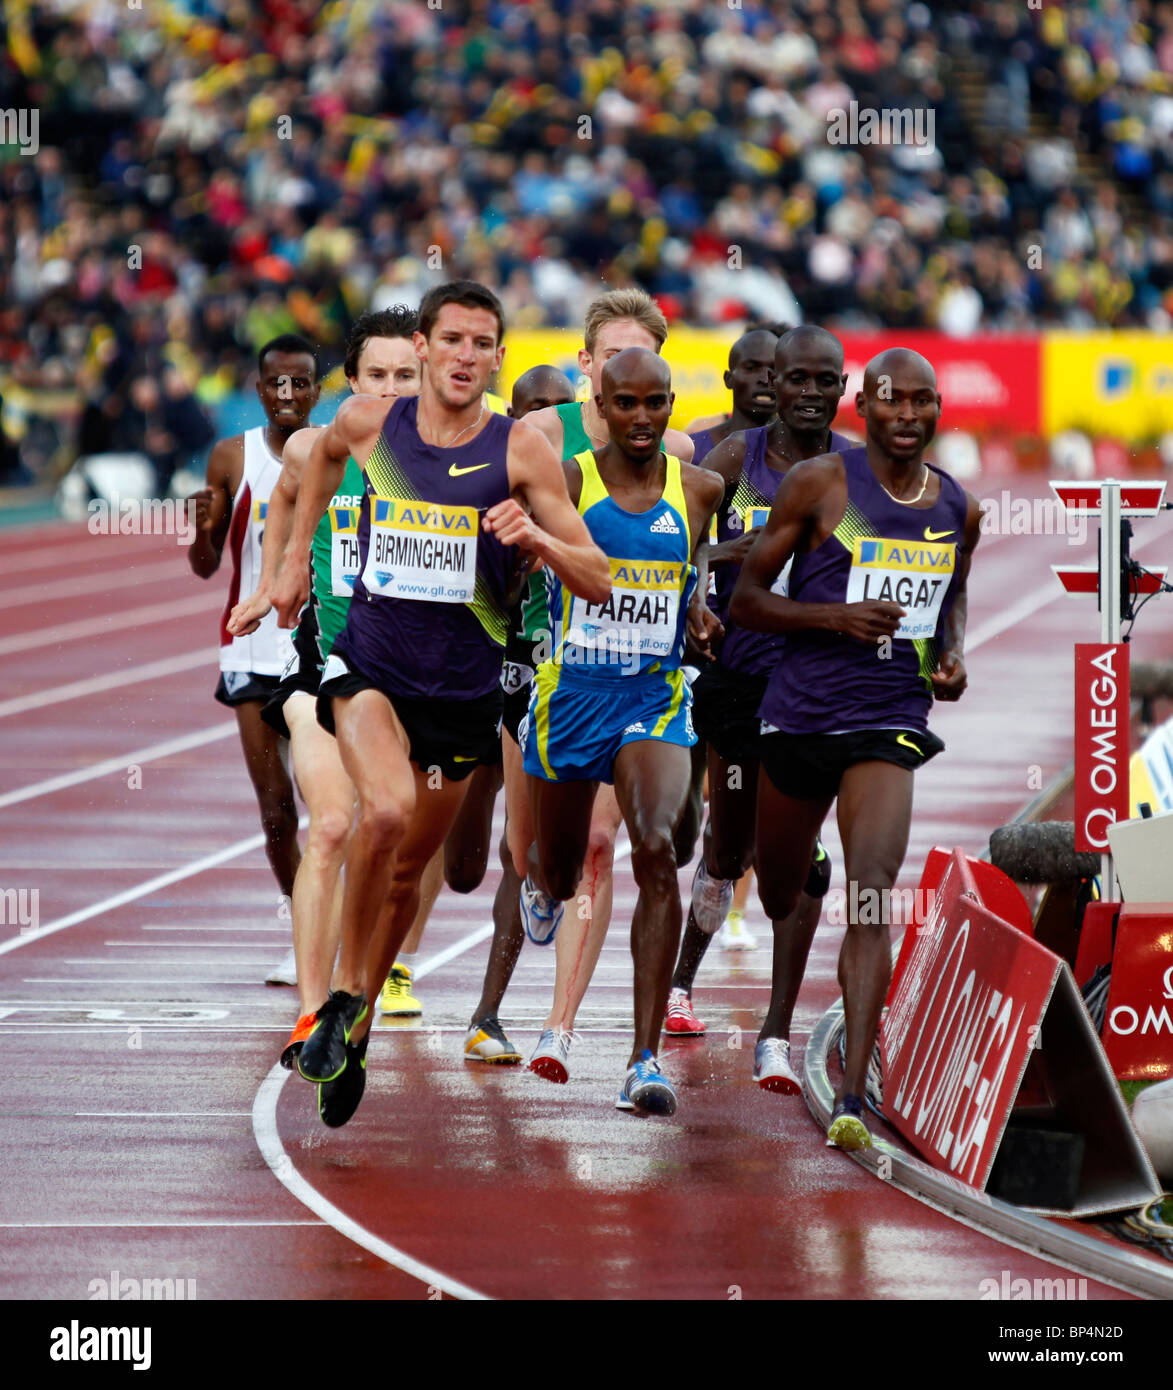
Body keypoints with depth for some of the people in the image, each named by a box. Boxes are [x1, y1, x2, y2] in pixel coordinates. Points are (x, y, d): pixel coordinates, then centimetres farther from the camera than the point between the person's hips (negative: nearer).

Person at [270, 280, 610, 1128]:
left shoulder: (521, 449, -10)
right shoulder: (368, 424, -5)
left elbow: (598, 583, -11)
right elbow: (326, 454, 23)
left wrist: (537, 537, -28)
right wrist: (296, 554, 22)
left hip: (464, 688, 1)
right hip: (371, 667, -1)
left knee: (408, 868, 13)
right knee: (384, 810, -29)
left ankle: (357, 1030, 35)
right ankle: (343, 995, -11)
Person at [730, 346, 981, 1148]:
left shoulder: (959, 510, 6)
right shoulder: (820, 485, -5)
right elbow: (746, 600, -4)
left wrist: (954, 655, 6)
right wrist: (835, 615, -19)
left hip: (892, 722, 1)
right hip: (801, 713, 0)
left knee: (872, 901, -17)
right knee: (778, 896, 16)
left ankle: (852, 1096, -21)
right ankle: (774, 1025, 50)